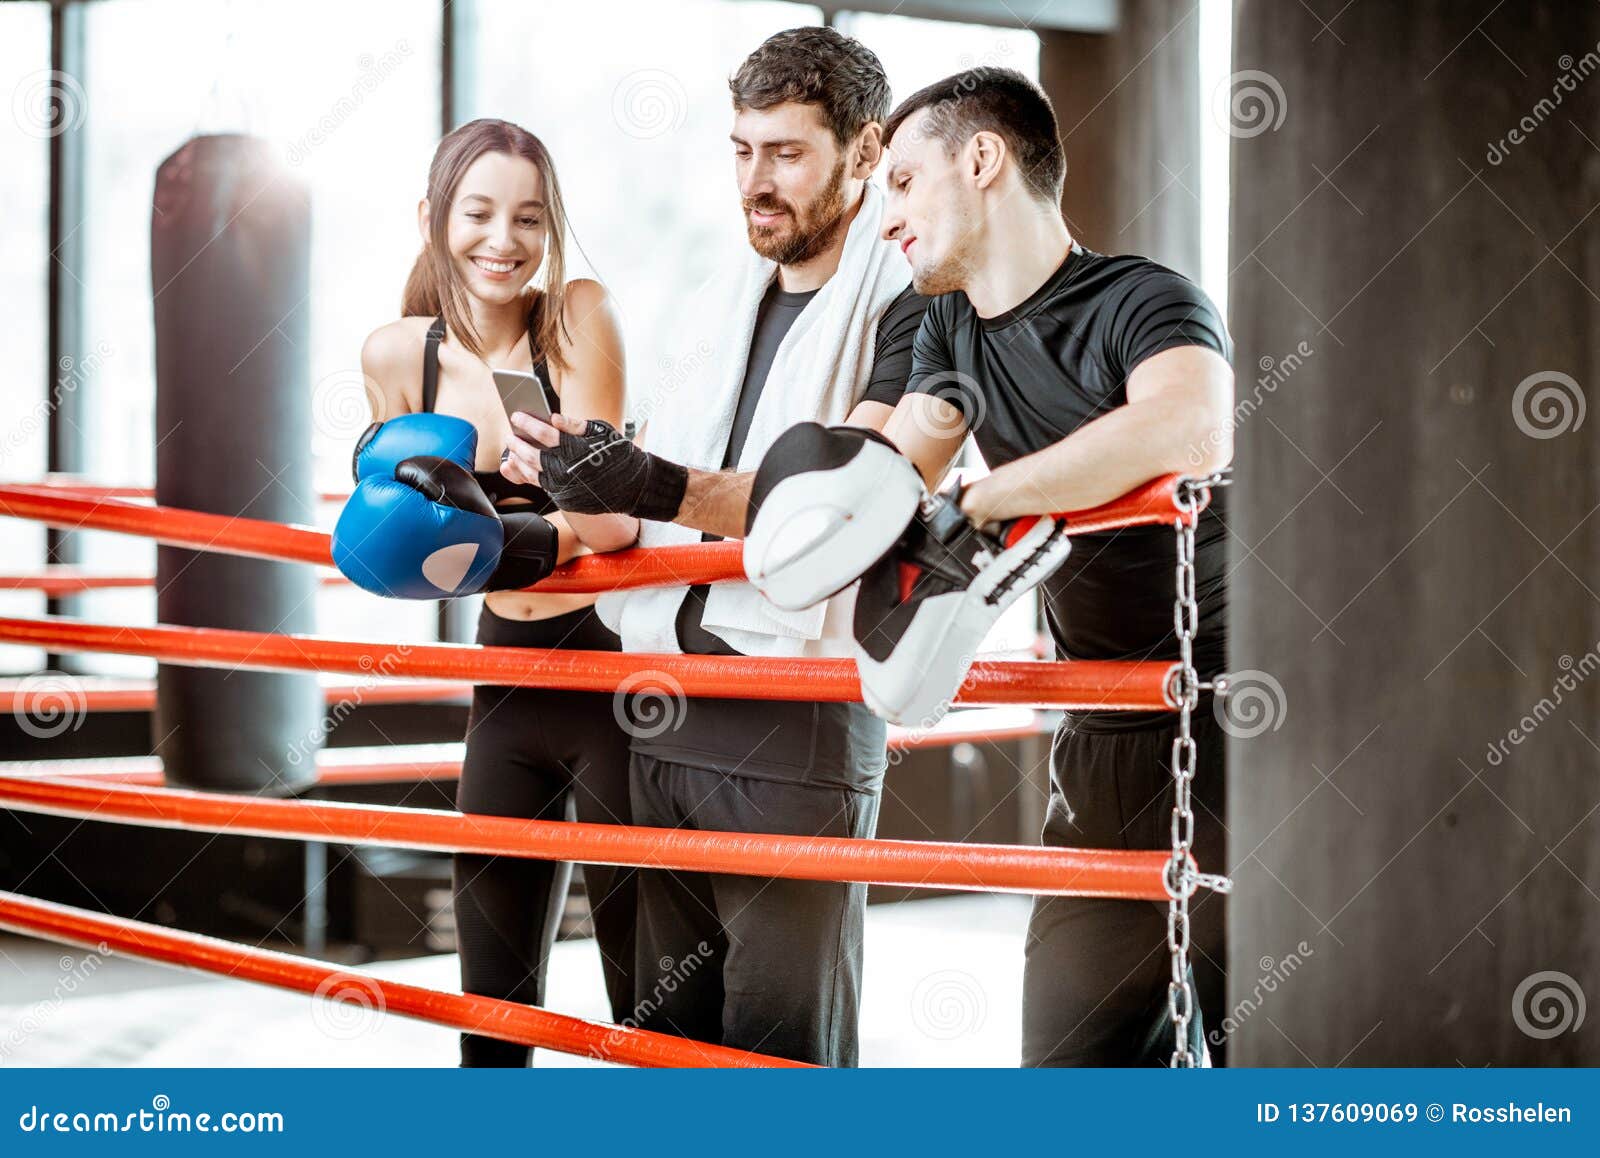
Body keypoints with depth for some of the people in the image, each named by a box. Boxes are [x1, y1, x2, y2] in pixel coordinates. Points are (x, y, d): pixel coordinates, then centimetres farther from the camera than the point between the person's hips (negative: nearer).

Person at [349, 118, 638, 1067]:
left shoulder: (580, 315, -14)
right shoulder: (397, 355, -1)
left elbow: (607, 519, -21)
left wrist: (511, 535, -38)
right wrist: (392, 511, -10)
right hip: (506, 684, 5)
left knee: (648, 990, -1)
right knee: (492, 997, 11)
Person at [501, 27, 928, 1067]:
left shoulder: (906, 306, -5)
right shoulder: (723, 306, 19)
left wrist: (650, 486, -31)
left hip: (796, 728, -7)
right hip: (670, 714, 7)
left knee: (781, 1044, -6)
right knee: (670, 1032, 11)